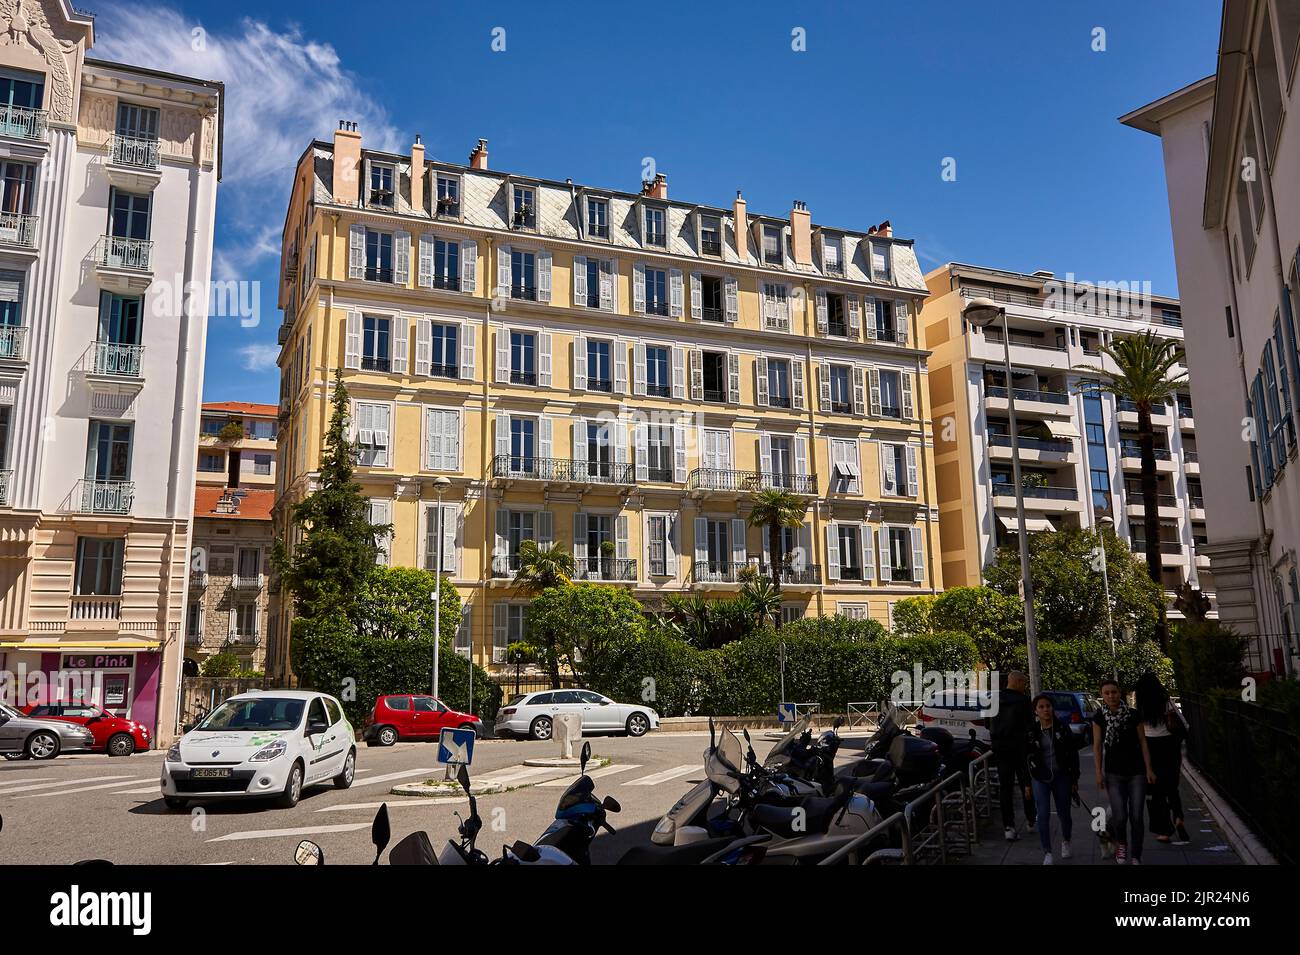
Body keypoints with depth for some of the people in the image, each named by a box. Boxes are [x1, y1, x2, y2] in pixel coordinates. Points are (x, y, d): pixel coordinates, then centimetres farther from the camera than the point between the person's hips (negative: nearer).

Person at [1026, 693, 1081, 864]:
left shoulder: (1063, 728, -3)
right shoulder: (1031, 732, -1)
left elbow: (1074, 754, 2)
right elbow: (1025, 757, 3)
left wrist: (1074, 779, 0)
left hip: (1061, 776, 0)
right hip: (1040, 779, 0)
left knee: (1064, 813, 11)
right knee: (1043, 815, -7)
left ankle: (1065, 842, 40)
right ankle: (1047, 853, 2)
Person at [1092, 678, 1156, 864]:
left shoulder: (1133, 715, -4)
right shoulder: (1099, 717, -3)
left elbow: (1143, 742, 0)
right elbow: (1097, 746, 1)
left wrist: (1149, 769, -3)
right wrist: (1099, 772, -3)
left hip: (1137, 772, 0)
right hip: (1114, 774, 0)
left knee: (1136, 816, -1)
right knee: (1119, 816, -7)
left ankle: (1136, 857, 12)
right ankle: (1121, 843, 24)